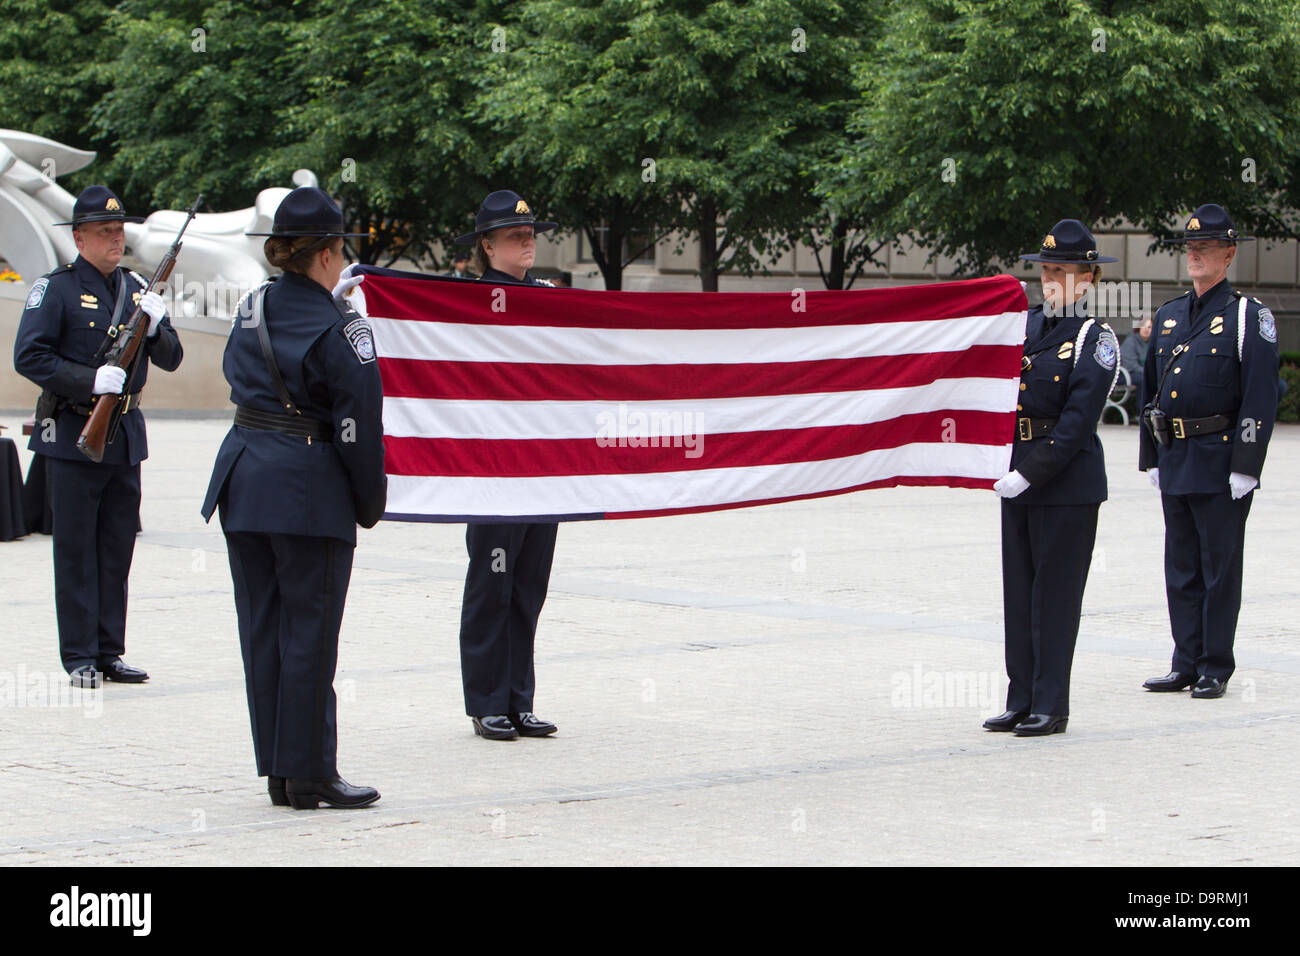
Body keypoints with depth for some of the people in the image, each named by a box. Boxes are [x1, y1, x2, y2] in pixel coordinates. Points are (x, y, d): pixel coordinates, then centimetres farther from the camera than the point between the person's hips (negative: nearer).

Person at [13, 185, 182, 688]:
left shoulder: (136, 287, 11)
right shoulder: (56, 288, -7)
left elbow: (170, 360, 11)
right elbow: (29, 357, -13)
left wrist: (156, 327, -10)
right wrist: (91, 380, -21)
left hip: (127, 434, 6)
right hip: (73, 434, -6)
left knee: (118, 548, 9)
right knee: (76, 549, -2)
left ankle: (110, 652, 15)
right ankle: (80, 657, 3)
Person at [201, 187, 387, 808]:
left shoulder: (253, 308, 6)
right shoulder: (340, 328, -12)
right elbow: (359, 424, -13)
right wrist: (371, 503, -1)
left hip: (242, 477, 7)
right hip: (309, 487, -7)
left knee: (262, 627, 11)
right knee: (309, 631, 0)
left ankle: (278, 771, 16)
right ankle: (309, 775, 4)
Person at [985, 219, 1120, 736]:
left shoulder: (1095, 340, -8)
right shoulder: (1026, 324, 10)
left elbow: (1077, 423, -15)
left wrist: (1030, 475, -19)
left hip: (1067, 484, -6)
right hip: (1018, 472, 6)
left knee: (1054, 595, -1)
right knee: (1018, 593, 10)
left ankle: (1051, 707, 5)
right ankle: (1022, 701, 17)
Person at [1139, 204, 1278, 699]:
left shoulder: (1248, 315, -6)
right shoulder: (1168, 316, 14)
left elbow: (1260, 397, -11)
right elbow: (1151, 390, 19)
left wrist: (1246, 467, -16)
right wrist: (1151, 457, 15)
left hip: (1221, 461, -6)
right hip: (1175, 460, 6)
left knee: (1219, 568, -1)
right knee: (1181, 569, 9)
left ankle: (1215, 669, 6)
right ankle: (1186, 664, 16)